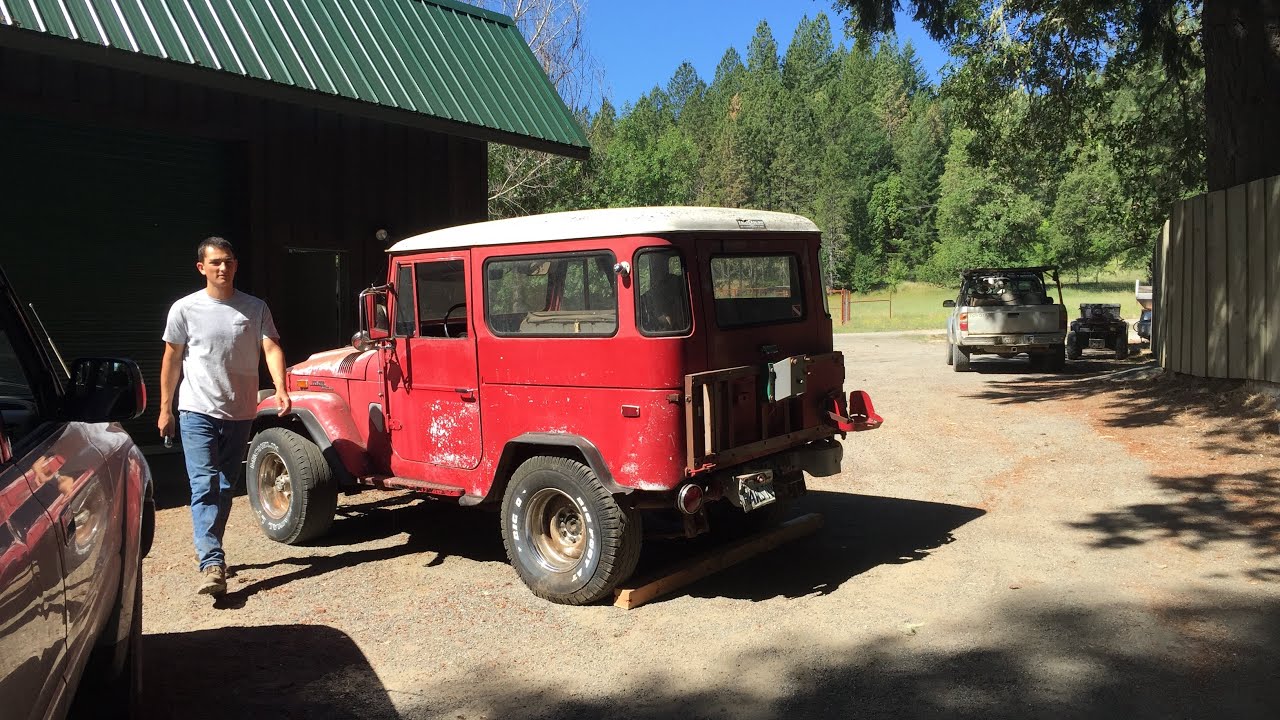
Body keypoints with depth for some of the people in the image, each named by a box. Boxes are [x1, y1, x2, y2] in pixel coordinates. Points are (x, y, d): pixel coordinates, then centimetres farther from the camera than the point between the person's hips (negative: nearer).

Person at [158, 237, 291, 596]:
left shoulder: (255, 308, 1)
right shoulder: (185, 309, -2)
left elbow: (271, 348, -9)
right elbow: (172, 360, 5)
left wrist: (281, 389, -26)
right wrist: (165, 409, 6)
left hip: (240, 414, 3)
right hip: (198, 412, -3)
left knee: (224, 488, 14)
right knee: (204, 486, -12)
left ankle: (208, 549, 30)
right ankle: (211, 563, -17)